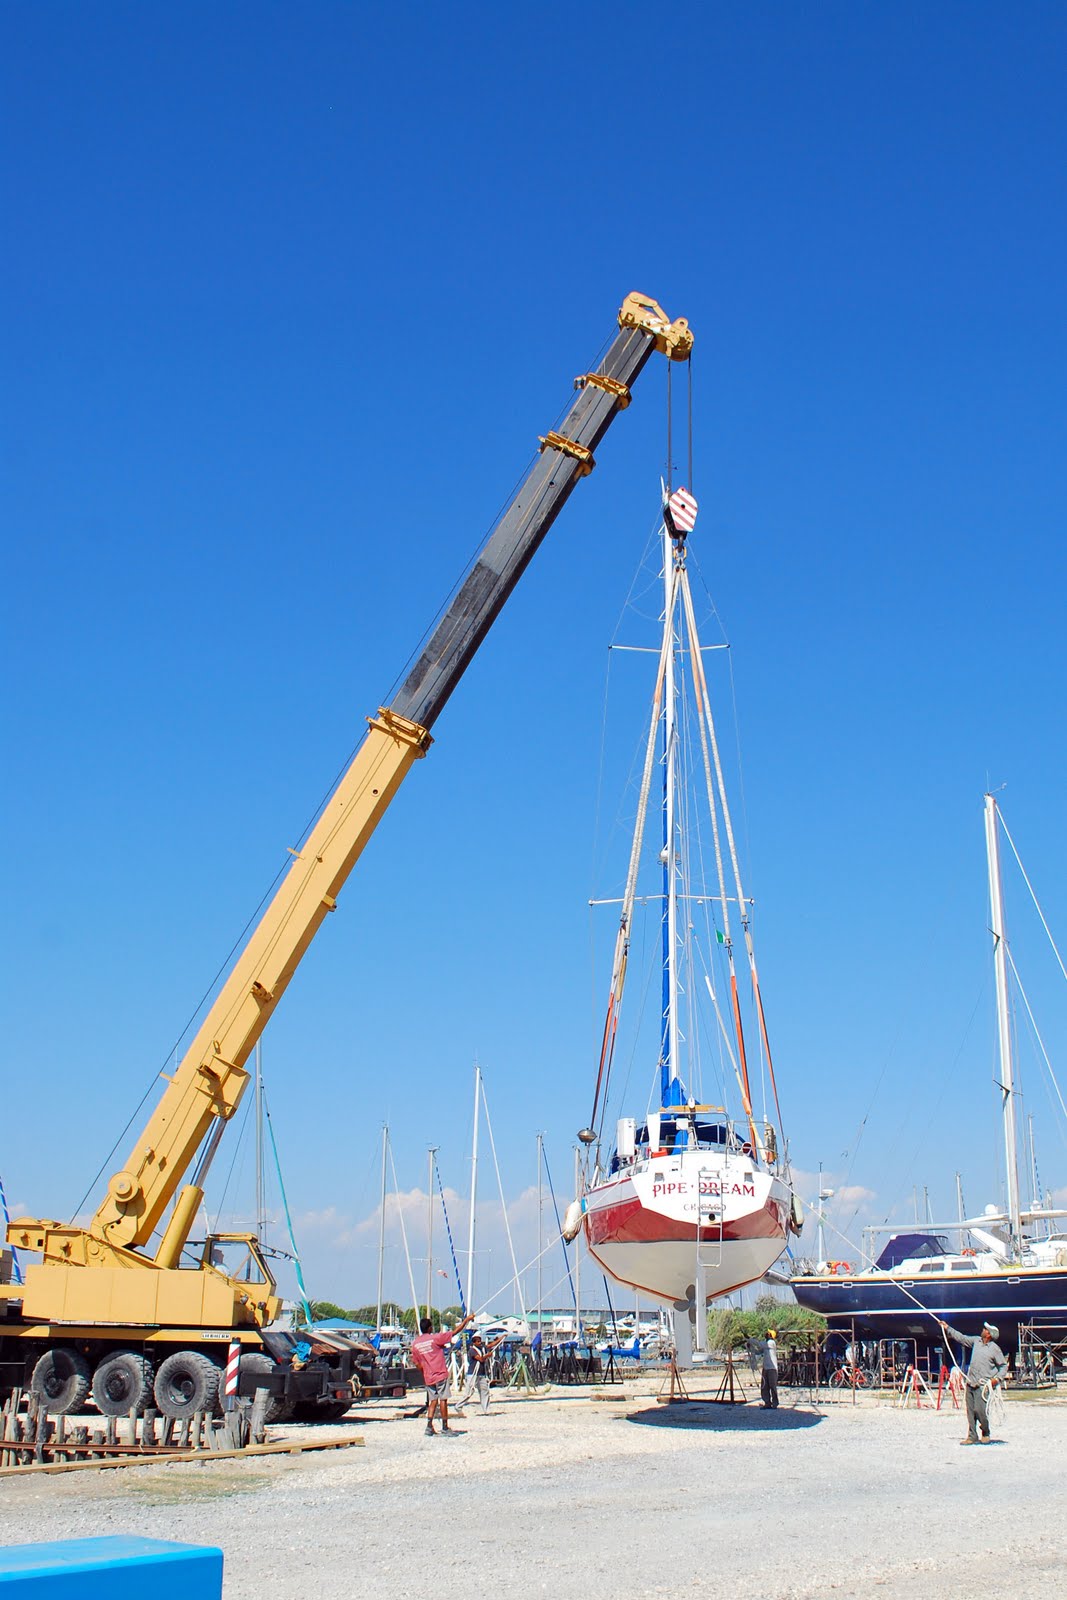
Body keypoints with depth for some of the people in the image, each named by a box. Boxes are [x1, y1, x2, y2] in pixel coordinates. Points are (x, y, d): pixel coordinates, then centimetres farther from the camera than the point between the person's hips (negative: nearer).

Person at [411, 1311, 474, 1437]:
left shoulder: (415, 1343, 4)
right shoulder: (435, 1338, -11)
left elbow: (417, 1363, 10)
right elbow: (455, 1332, -9)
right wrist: (467, 1319, -1)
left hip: (428, 1377, 5)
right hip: (440, 1375, -5)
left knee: (433, 1401, 14)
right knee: (443, 1400, 0)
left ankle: (429, 1426, 4)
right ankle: (445, 1428, 2)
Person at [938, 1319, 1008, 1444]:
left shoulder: (995, 1349, -6)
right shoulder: (976, 1341, 10)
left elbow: (1004, 1365, 0)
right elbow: (961, 1338, 21)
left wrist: (998, 1378, -13)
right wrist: (947, 1329, 22)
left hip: (983, 1385, -6)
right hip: (970, 1383, 6)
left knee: (979, 1409, -12)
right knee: (971, 1411, 5)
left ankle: (985, 1433, 12)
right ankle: (972, 1437, 11)